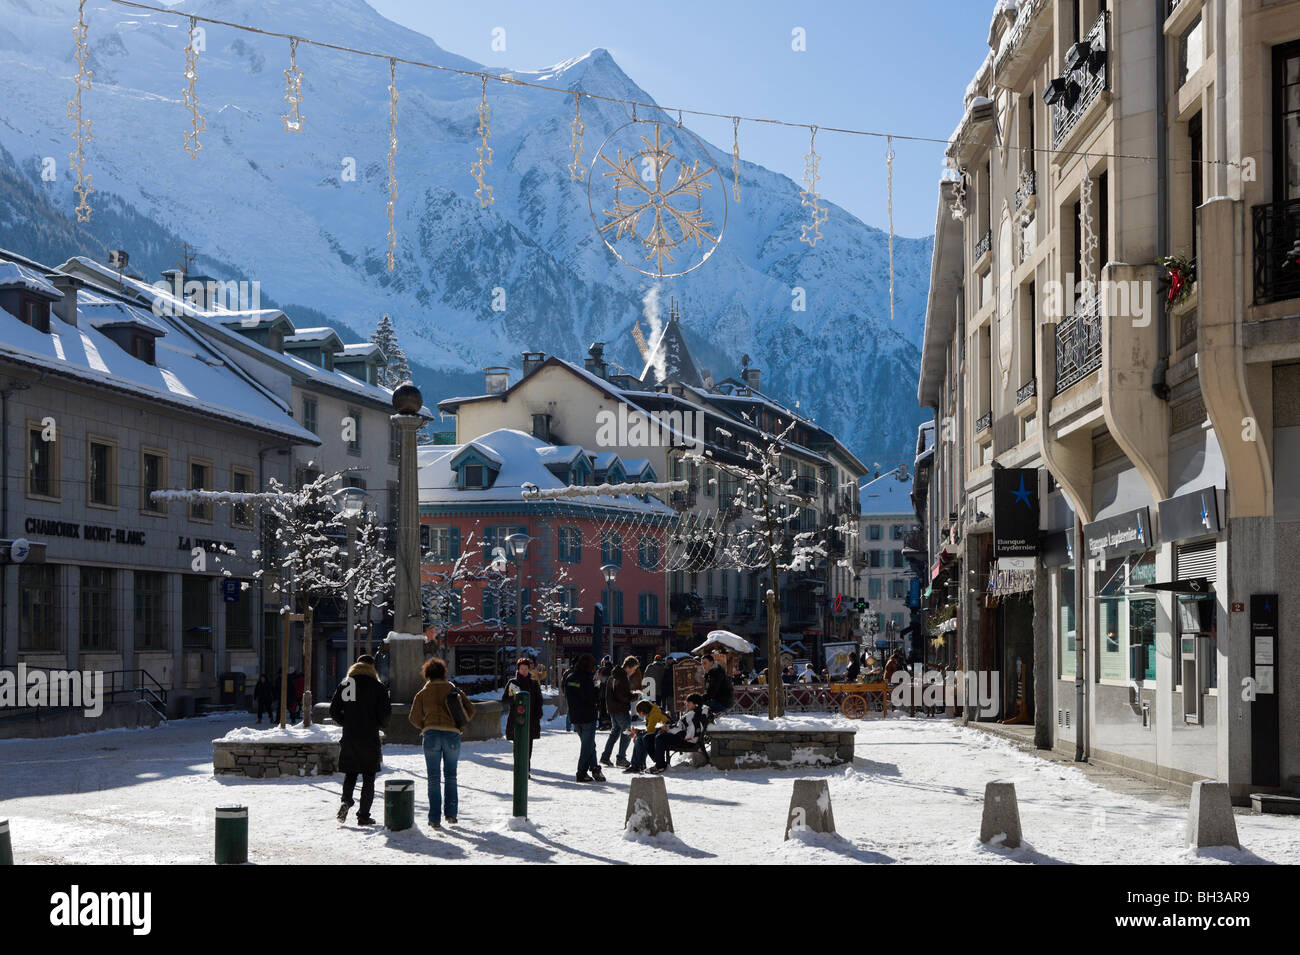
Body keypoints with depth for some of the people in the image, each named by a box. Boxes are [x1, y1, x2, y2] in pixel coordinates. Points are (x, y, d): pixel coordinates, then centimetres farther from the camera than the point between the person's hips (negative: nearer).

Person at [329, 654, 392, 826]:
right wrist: (381, 725, 11)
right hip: (370, 739, -3)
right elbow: (385, 713, -9)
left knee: (350, 773, 17)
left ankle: (346, 800, -9)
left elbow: (333, 711, 4)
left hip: (349, 738, 3)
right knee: (368, 777, 4)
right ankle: (363, 816, 2)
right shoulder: (378, 687, -3)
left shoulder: (343, 685, 6)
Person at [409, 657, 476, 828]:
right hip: (452, 735, 1)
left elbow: (414, 718, 4)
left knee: (434, 778, 4)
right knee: (451, 775, 16)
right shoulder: (454, 690, 7)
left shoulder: (423, 693, 5)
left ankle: (435, 818, 0)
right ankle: (451, 813, 12)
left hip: (431, 735, -1)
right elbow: (470, 710, 4)